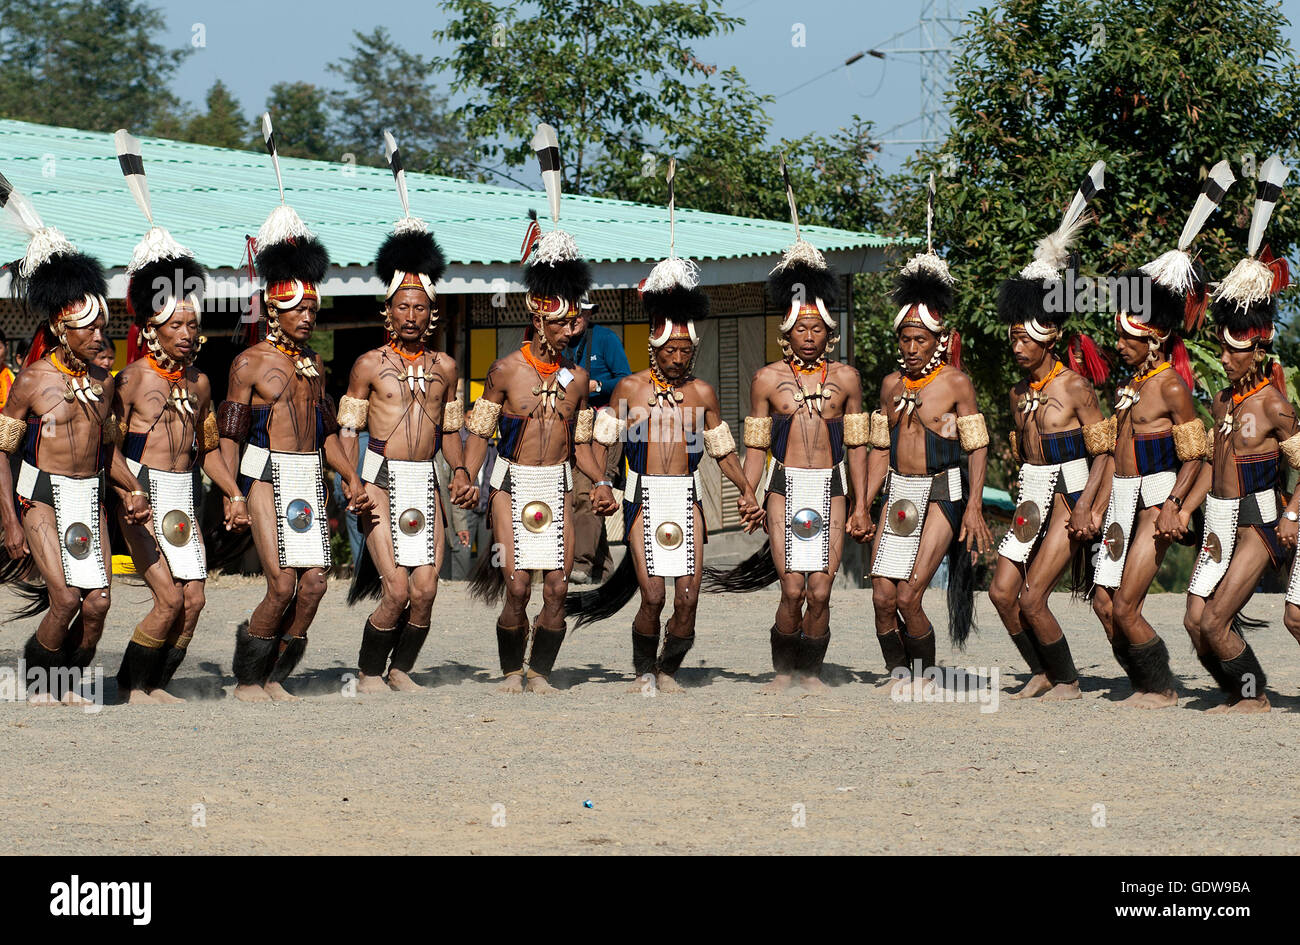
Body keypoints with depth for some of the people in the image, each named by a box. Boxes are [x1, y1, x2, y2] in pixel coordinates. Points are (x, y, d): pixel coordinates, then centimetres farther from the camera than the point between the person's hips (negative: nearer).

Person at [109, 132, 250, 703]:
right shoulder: (131, 379, -7)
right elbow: (111, 447, -9)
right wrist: (133, 496, -19)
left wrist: (234, 494, 11)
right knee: (169, 598, -13)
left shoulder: (198, 383, 12)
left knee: (193, 599, 1)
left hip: (184, 498, 6)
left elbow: (208, 448, 20)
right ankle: (132, 686, 1)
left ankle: (158, 685, 14)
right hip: (144, 495, -6)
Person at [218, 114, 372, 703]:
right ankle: (246, 680, 0)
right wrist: (230, 496, -15)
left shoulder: (313, 364, 15)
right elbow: (229, 438, -7)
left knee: (314, 584, -3)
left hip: (310, 483, 6)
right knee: (283, 584, -14)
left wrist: (352, 478, 10)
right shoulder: (249, 363, -5)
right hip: (268, 479, -6)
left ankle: (275, 679, 9)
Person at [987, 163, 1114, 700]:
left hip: (1068, 495, -7)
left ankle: (1068, 682, 4)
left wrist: (1086, 509, -19)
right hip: (1031, 498, 7)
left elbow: (1104, 454, -11)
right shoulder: (1020, 394, 11)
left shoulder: (1074, 386, -10)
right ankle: (1041, 674, 15)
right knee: (1002, 591, -1)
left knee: (1032, 596, -12)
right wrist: (1023, 500, 16)